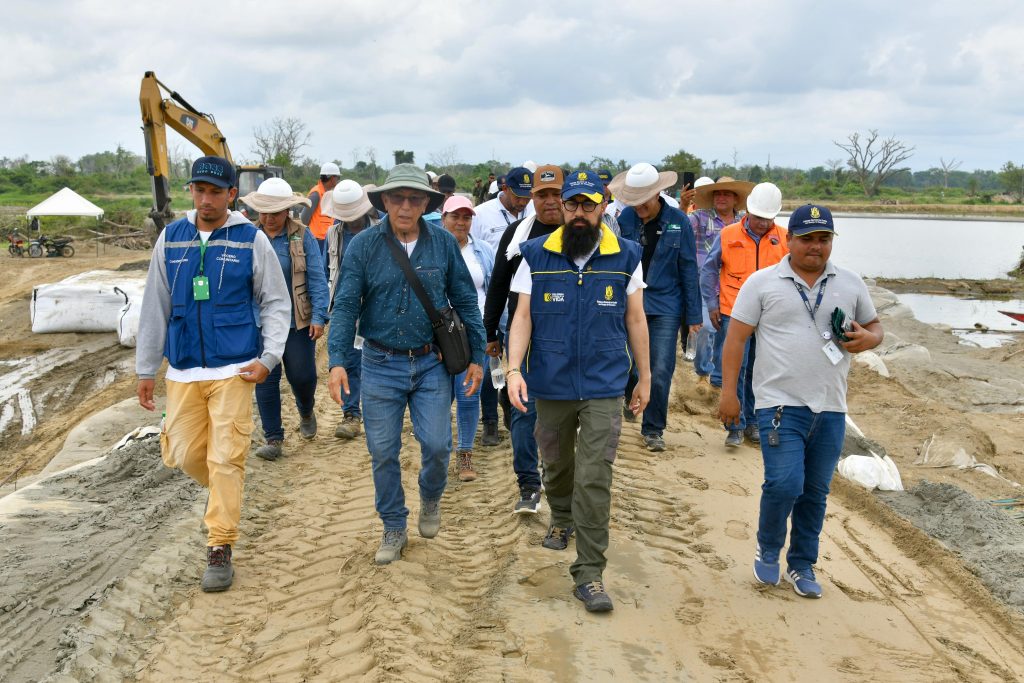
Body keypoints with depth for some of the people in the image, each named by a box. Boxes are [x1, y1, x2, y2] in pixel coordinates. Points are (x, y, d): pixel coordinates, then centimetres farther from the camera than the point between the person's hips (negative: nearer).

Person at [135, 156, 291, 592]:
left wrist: (268, 357, -11)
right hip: (182, 370, 4)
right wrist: (146, 368, 11)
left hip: (233, 369, -3)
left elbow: (276, 302, 1)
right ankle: (225, 495, 39)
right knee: (182, 454, 7)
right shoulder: (171, 238, 5)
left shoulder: (251, 240, -3)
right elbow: (155, 306, 9)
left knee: (226, 459, -3)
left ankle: (220, 549, 9)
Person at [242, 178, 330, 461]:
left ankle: (306, 412, 39)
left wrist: (319, 316, -10)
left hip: (297, 321, -2)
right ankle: (273, 438, 15)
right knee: (265, 380, 4)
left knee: (302, 375, 6)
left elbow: (317, 278, -4)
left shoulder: (302, 236, -3)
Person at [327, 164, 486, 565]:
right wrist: (337, 360, -16)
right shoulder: (364, 245, -4)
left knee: (437, 445, -4)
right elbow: (346, 305, -6)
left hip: (432, 363, 0)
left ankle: (430, 498, 30)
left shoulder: (444, 243, -1)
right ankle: (394, 529, 27)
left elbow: (465, 302, 5)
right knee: (383, 453, 7)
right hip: (381, 365, 0)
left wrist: (477, 356, 4)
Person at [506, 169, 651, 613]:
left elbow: (635, 320, 6)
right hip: (551, 385, 2)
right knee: (556, 464, 21)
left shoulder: (626, 257, 0)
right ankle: (561, 519, 51)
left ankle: (589, 573, 3)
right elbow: (522, 317, -4)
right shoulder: (536, 256, -1)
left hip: (604, 387, -1)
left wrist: (645, 376, 8)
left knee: (594, 479, -7)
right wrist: (514, 369, -16)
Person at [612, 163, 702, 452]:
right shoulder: (624, 219, -2)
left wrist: (693, 315, 0)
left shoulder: (678, 221, -4)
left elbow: (688, 269, 0)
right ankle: (633, 396, 34)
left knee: (661, 371, -1)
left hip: (665, 306, -1)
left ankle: (653, 430, 16)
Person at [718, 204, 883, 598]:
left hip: (830, 408, 4)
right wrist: (728, 392, -6)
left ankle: (802, 565, 29)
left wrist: (869, 339, -5)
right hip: (780, 403, -4)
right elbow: (736, 337, -2)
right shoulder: (763, 283, -1)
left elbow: (874, 326, 20)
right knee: (784, 484, -12)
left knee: (816, 491, 11)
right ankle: (768, 550, 16)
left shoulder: (851, 284, 9)